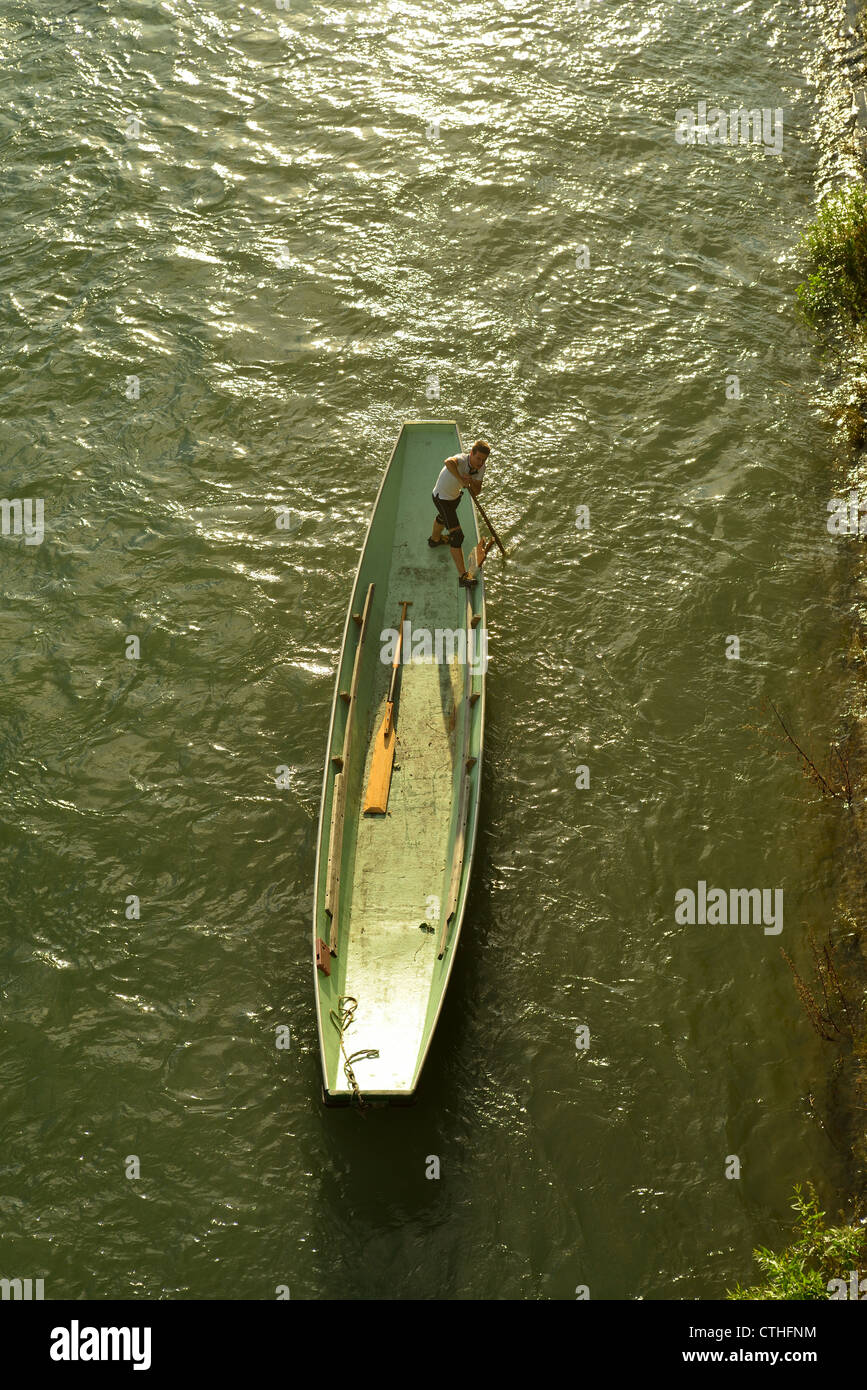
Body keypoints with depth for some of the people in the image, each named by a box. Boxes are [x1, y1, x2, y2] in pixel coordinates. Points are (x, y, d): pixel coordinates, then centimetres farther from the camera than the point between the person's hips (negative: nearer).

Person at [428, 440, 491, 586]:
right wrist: (461, 480, -55)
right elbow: (448, 462, -61)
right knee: (457, 536, -14)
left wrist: (471, 482, -31)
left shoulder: (481, 468, -12)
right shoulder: (462, 460, -35)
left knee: (444, 518, 38)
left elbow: (476, 493, -10)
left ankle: (434, 539, 71)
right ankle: (463, 576, -14)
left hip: (455, 495, 9)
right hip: (442, 498, -9)